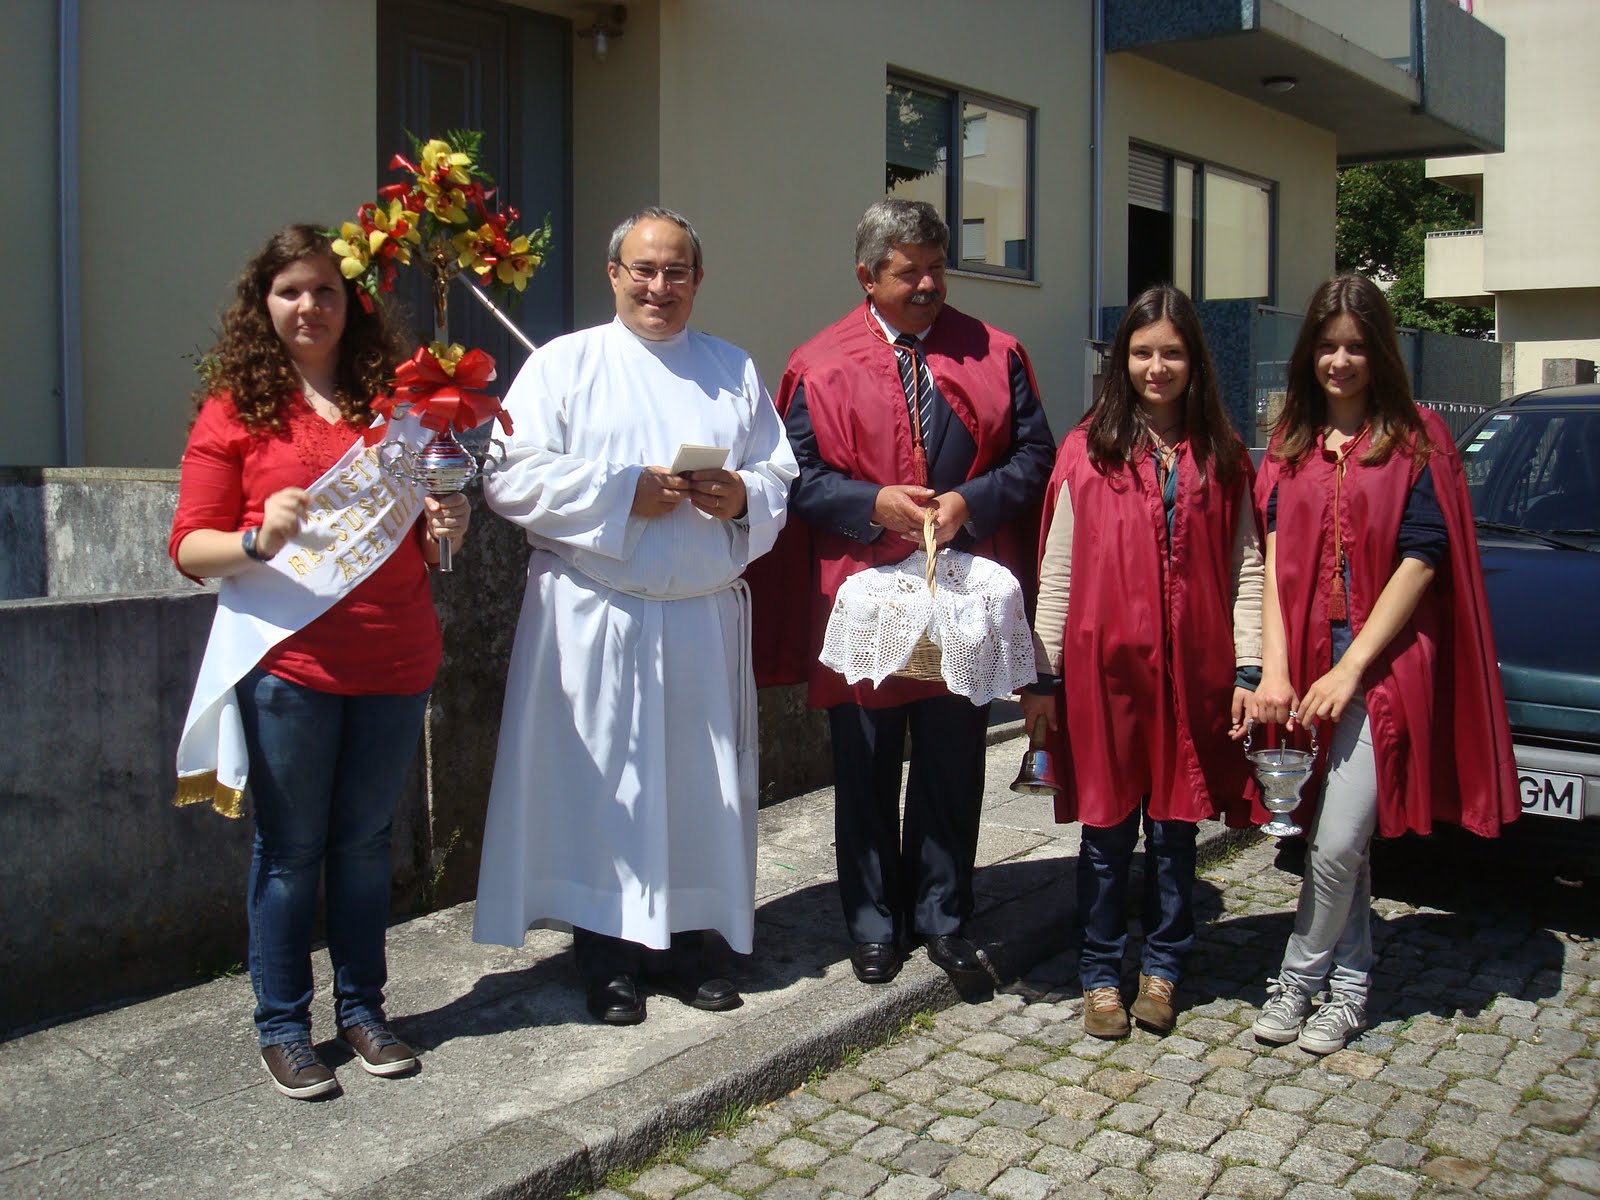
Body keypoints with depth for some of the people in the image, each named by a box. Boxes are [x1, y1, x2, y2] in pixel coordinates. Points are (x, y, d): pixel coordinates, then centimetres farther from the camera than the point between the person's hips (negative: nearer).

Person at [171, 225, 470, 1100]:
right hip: (288, 660, -3)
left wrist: (446, 524, -2)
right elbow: (189, 547, -3)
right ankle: (283, 1027, 18)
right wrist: (258, 541, -22)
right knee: (291, 849, 5)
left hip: (393, 659, 3)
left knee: (365, 840, 12)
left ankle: (361, 1008, 25)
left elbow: (426, 524, 20)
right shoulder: (235, 407, 1)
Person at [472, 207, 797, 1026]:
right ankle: (607, 953, 12)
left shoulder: (734, 370, 15)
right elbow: (511, 478, -6)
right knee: (601, 783, 0)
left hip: (705, 615, 3)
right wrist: (623, 492, -13)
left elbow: (778, 477, 13)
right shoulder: (564, 364, 4)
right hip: (597, 619, -3)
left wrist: (743, 494, -9)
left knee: (701, 781, 6)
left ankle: (690, 940, 20)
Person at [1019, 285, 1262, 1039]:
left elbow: (1245, 571, 5)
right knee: (1107, 831, 6)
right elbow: (1056, 571, 1)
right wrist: (1045, 675, -2)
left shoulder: (1223, 458, 7)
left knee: (1174, 828, 9)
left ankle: (1163, 969, 26)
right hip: (1104, 670, -1)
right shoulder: (1087, 451, 1)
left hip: (1192, 672, 1)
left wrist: (1247, 671, -1)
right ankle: (1101, 977, 20)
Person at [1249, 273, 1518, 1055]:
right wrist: (1274, 668, -8)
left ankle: (1300, 980, 10)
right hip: (1307, 656, 4)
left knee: (1338, 842, -9)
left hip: (1383, 659, -3)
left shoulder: (1416, 441, 0)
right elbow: (1275, 557, 3)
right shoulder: (1290, 444, 11)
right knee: (1337, 837, 10)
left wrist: (1351, 668, -13)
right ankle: (1349, 983, 25)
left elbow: (1422, 559, -7)